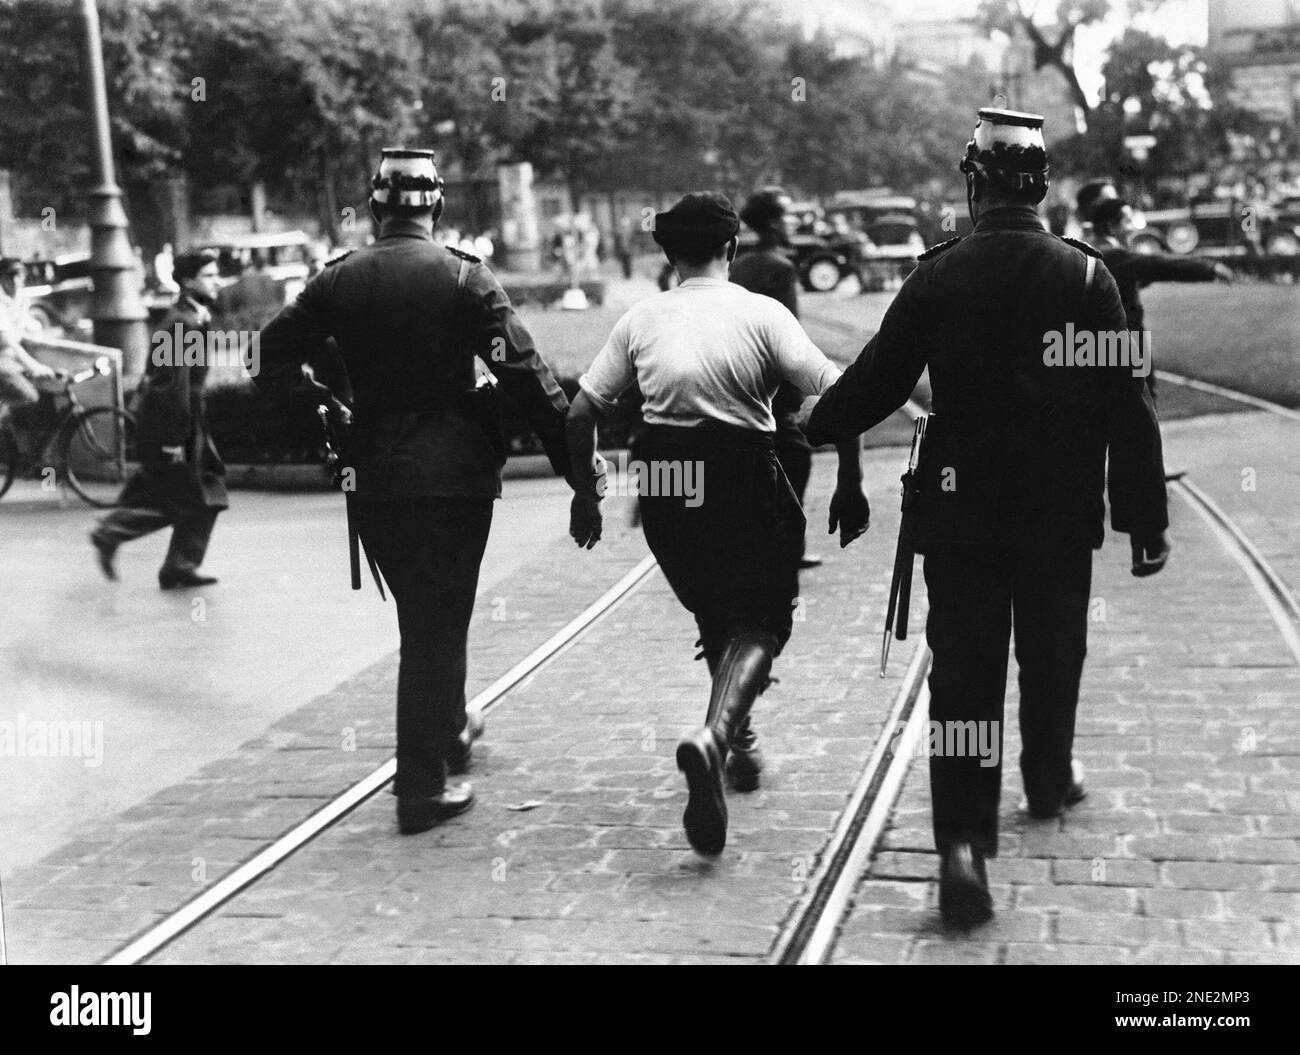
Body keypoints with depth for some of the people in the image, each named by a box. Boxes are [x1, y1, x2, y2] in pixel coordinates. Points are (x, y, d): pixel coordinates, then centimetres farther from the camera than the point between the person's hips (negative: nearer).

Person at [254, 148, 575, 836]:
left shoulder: (339, 280, 2)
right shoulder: (464, 277, -8)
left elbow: (274, 358, 4)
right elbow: (524, 373, -12)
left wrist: (323, 417, 15)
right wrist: (573, 461, -8)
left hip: (372, 475, 4)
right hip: (455, 473, -3)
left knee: (421, 616, 22)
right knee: (439, 623, 4)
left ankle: (448, 728, 39)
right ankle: (422, 786, 4)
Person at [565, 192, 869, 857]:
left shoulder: (640, 320, 6)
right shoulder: (761, 314, -2)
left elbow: (581, 413, 4)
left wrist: (584, 494, 16)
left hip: (664, 484, 4)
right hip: (743, 478, -4)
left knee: (715, 617, 23)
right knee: (759, 623, 3)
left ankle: (734, 745, 35)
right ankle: (714, 737, -23)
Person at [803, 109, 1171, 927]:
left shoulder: (937, 275, -6)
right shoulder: (1085, 275, -7)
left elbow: (876, 383, -1)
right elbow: (1127, 406, -8)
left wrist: (810, 428, 18)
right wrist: (1146, 516, -2)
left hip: (960, 508, 0)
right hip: (1061, 512, 0)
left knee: (963, 673, 1)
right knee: (1052, 654, 22)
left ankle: (964, 842, -11)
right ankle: (1049, 781, 43)